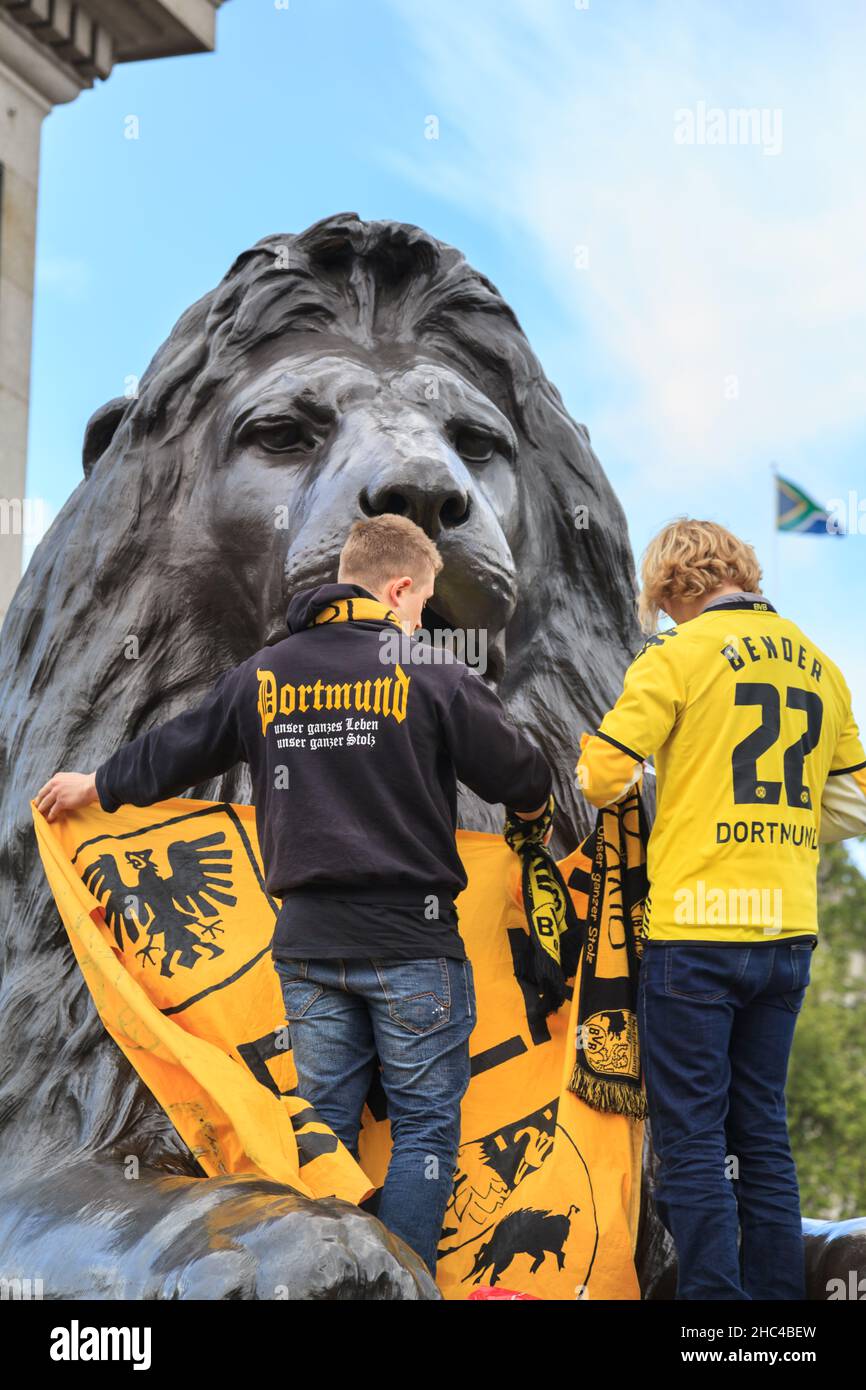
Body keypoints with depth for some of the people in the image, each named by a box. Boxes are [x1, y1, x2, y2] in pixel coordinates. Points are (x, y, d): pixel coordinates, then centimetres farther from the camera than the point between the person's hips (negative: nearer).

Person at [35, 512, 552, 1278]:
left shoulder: (266, 674, 6)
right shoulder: (430, 672, -6)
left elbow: (179, 748, 18)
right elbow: (521, 779, -1)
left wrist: (97, 784, 36)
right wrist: (536, 801, 24)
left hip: (309, 940, 4)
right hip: (410, 939, -4)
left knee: (324, 1121, 13)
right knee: (425, 1123, 4)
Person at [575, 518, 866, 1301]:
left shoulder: (680, 654, -6)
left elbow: (603, 777, -9)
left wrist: (605, 772, 13)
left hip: (696, 926, -6)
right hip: (788, 928, 6)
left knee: (691, 1136, 0)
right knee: (762, 1130, 14)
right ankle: (778, 1291, 17)